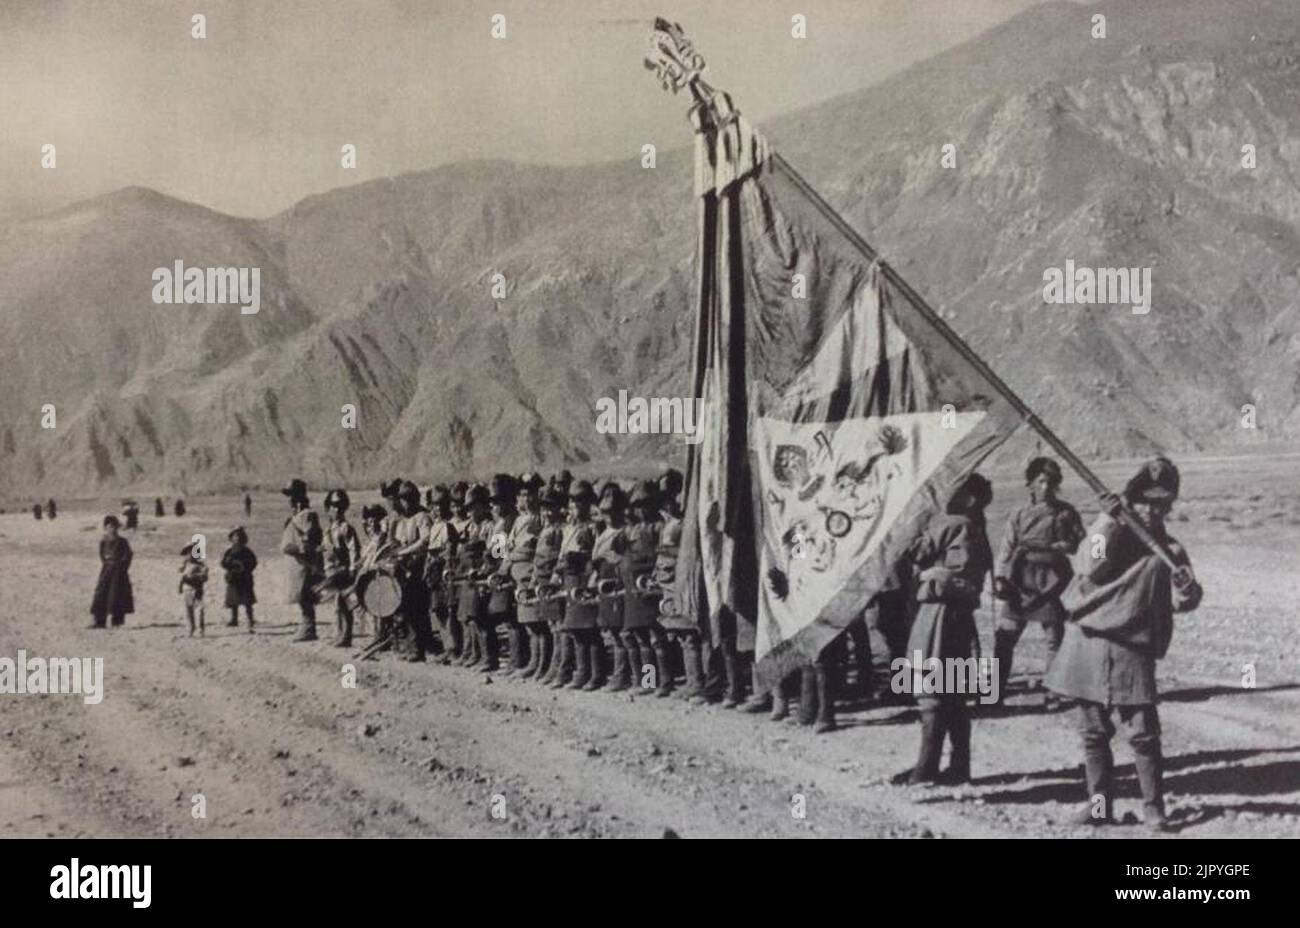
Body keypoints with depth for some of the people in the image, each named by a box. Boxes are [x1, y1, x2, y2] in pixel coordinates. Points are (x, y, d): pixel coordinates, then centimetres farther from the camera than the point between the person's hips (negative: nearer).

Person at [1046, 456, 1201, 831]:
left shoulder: (1168, 548, 5)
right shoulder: (1106, 528, 6)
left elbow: (1183, 603, -3)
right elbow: (1092, 569, -10)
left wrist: (1186, 588, -26)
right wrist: (1109, 525, -18)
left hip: (1131, 649, -1)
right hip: (1086, 640, 1)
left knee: (1142, 732, -5)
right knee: (1092, 731, 6)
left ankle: (1153, 806, 7)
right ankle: (1100, 803, 16)